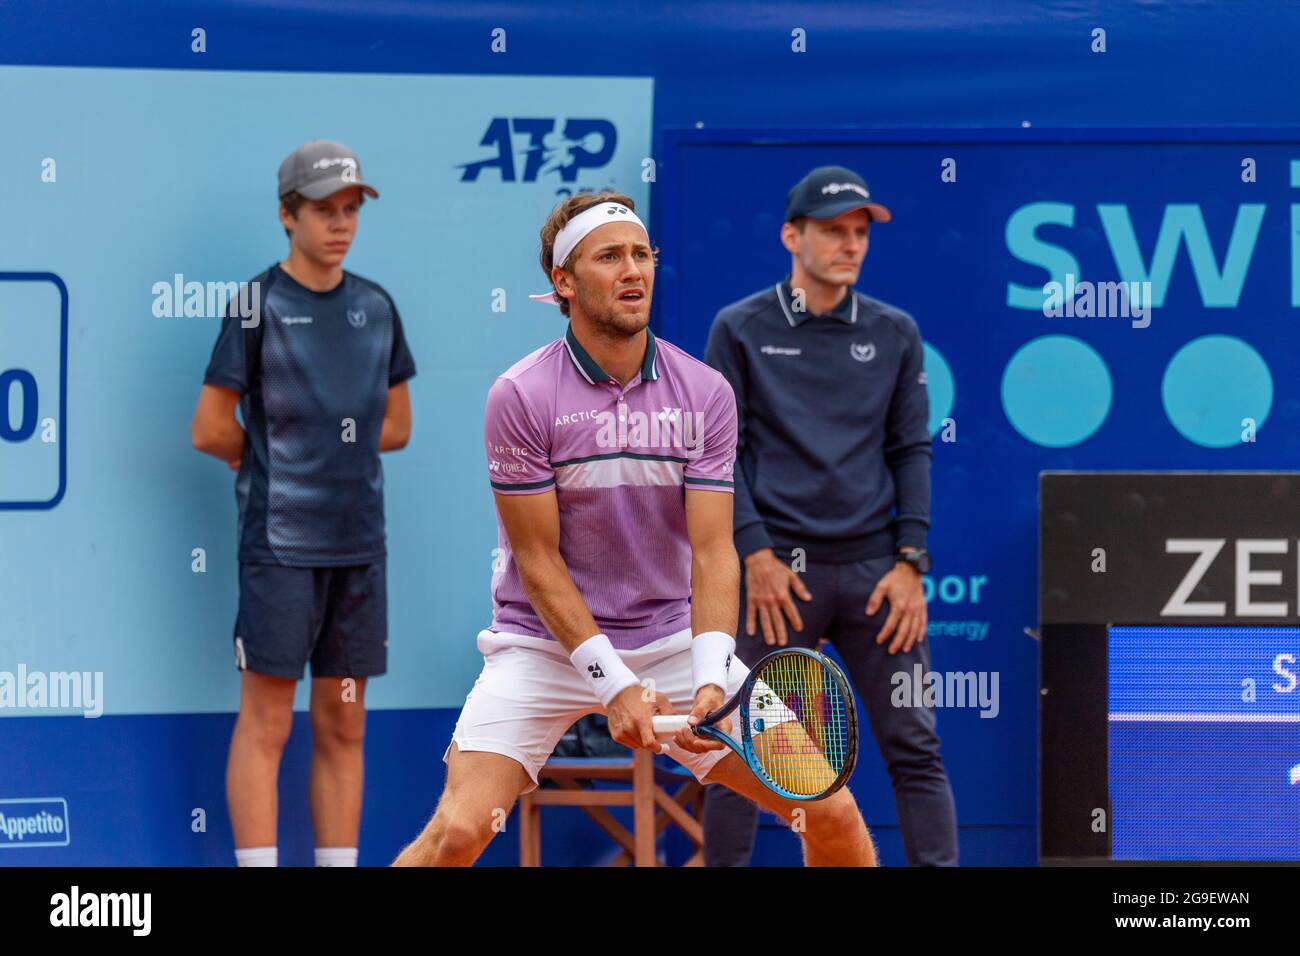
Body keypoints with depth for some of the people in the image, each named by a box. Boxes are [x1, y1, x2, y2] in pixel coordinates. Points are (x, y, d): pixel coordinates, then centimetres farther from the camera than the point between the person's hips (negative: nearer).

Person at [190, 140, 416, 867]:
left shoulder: (377, 307, 11)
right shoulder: (258, 305, -4)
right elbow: (211, 431, -5)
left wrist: (325, 446, 5)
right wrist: (272, 457, 8)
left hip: (360, 544, 5)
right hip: (280, 543, -5)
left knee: (343, 726, 8)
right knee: (266, 724, -5)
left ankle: (340, 862, 12)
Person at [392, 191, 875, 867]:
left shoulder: (706, 393, -4)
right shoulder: (521, 396, -13)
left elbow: (711, 550, -8)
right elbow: (539, 560, -12)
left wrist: (710, 681, -24)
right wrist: (613, 684, -20)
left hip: (675, 639, 3)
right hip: (546, 644, -3)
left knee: (833, 814, -5)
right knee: (458, 830, -23)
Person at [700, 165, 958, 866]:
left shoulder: (894, 333, 10)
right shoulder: (741, 329, 4)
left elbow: (911, 451, 9)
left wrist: (910, 562, -1)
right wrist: (755, 553, -9)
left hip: (875, 567, 2)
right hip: (778, 565, -2)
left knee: (914, 745, -1)